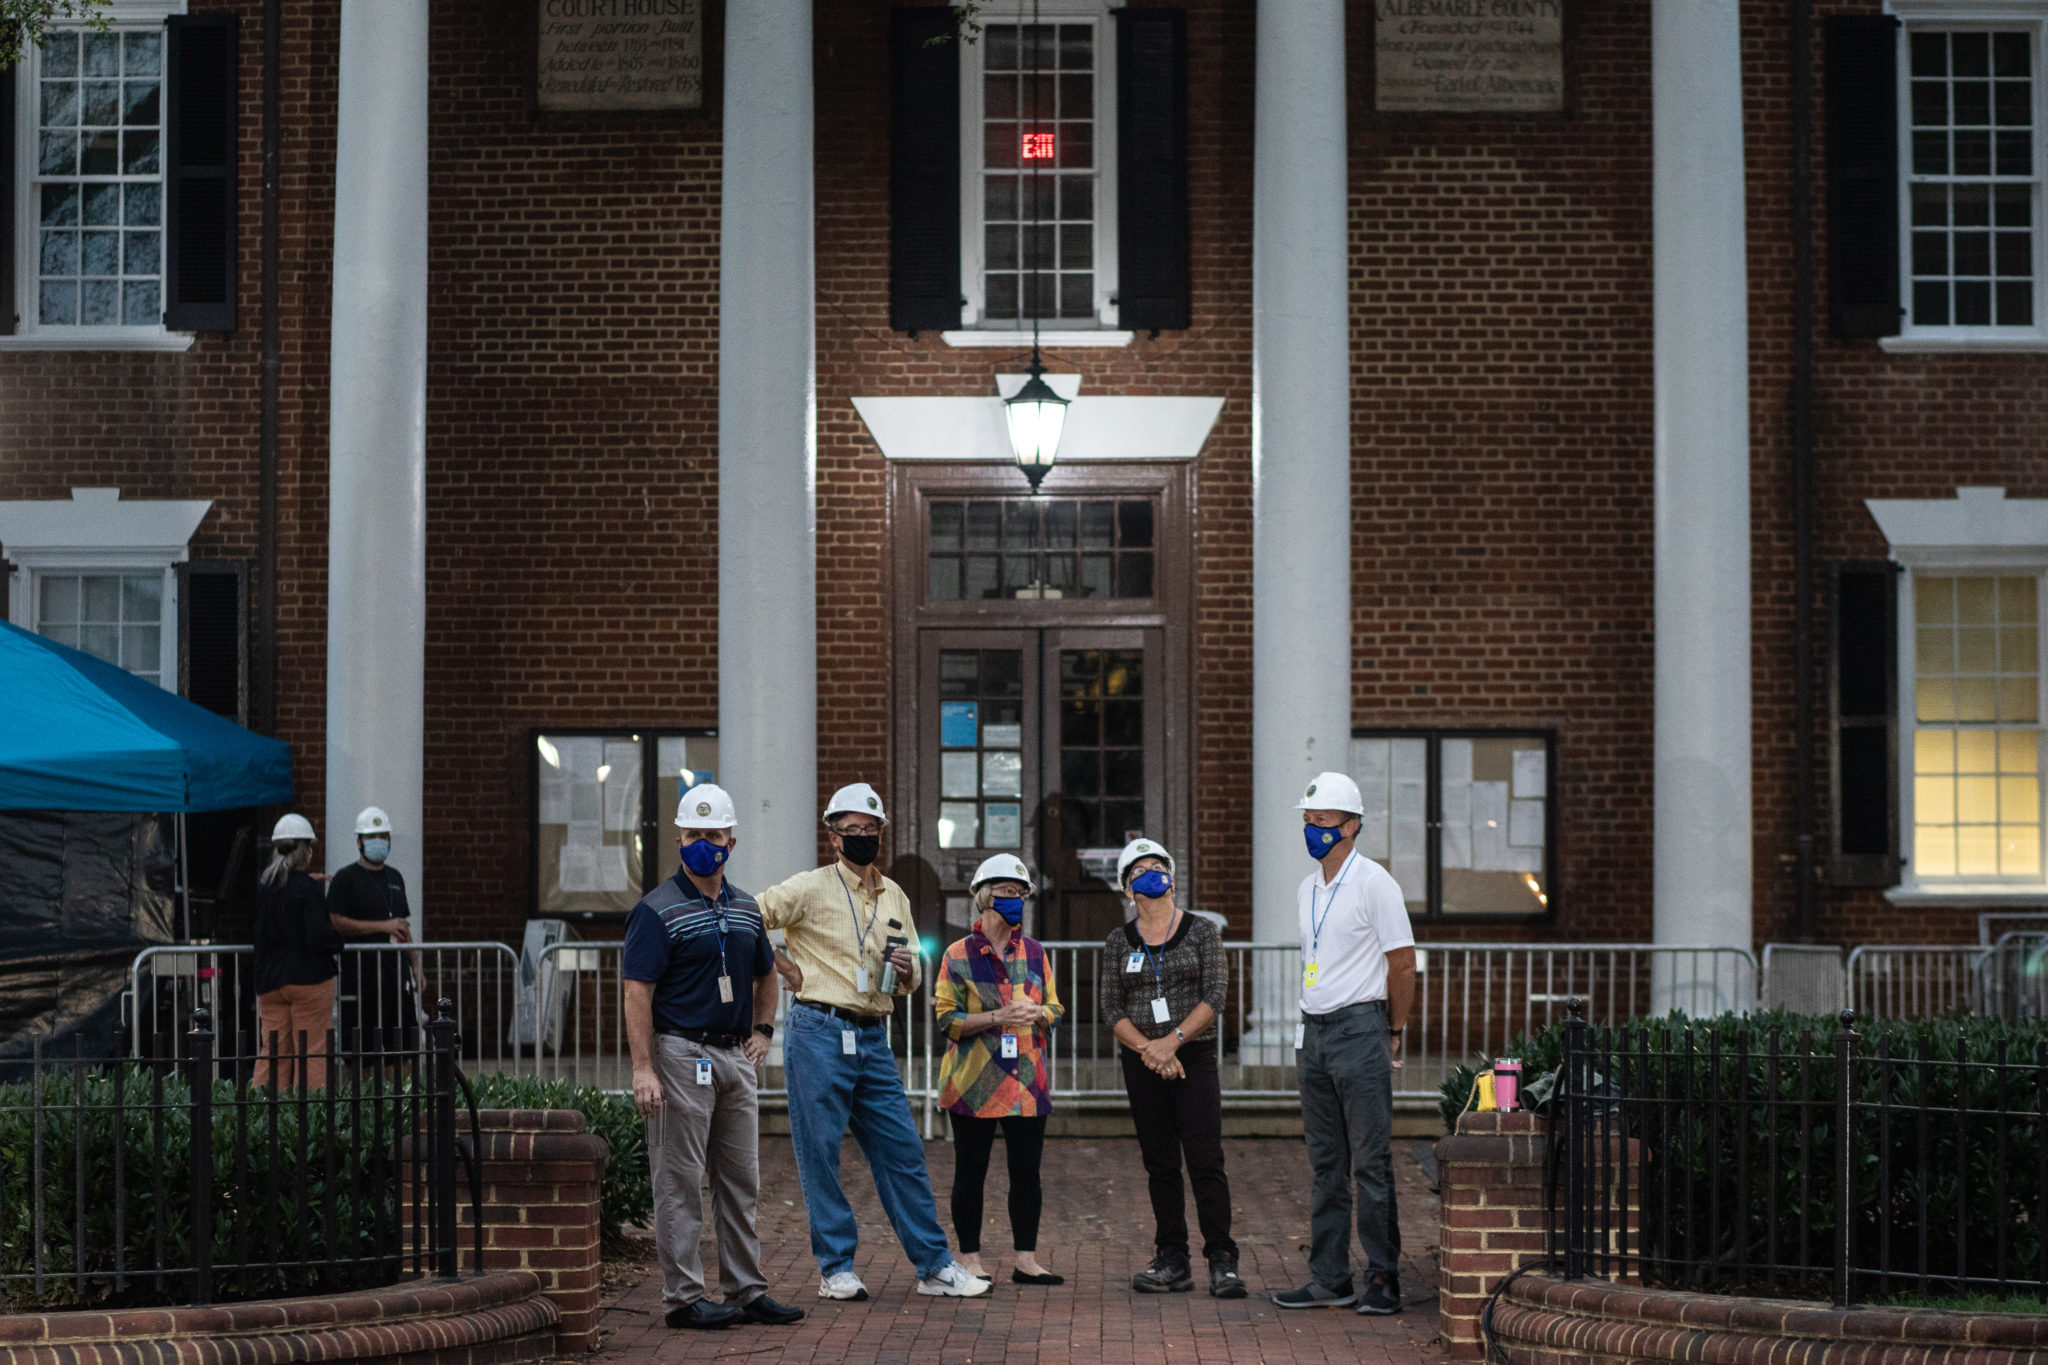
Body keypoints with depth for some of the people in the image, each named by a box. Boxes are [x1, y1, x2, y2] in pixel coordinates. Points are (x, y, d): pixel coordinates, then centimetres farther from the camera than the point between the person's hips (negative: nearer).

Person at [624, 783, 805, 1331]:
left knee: (742, 1180, 10)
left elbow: (766, 974, 29)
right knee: (680, 1182, -3)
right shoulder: (658, 910, -8)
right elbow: (637, 991, -14)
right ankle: (684, 1297, 1)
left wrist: (763, 1029, 15)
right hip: (682, 1054, -7)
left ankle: (747, 1291, 17)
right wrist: (642, 1069, -20)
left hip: (736, 1057, 7)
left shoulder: (745, 908, 13)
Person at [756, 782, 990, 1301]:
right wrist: (781, 967, -4)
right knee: (820, 1155, -1)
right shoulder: (809, 889, -2)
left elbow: (909, 984, 23)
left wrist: (906, 970, 0)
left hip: (873, 1039, 5)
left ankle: (934, 1265, 10)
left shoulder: (895, 898, 17)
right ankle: (835, 1268, 7)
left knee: (902, 1151, 5)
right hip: (819, 1034, -5)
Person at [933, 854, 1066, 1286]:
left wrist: (1038, 1013, -10)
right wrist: (998, 1016, -18)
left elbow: (1056, 1009, 14)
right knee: (970, 1170, 2)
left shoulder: (1035, 953, 11)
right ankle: (970, 1259, 10)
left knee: (1027, 1171, 4)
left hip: (1027, 1080, 4)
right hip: (974, 1082, -3)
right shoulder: (958, 955, -1)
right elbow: (947, 1018, -6)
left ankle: (1026, 1259, 11)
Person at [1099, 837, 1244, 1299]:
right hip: (1142, 1065, 3)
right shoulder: (1119, 941, 9)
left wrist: (1173, 1040, -17)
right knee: (1160, 1165, 6)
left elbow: (1214, 996, -6)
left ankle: (1221, 1260, -8)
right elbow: (1112, 1009, 2)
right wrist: (1148, 1049, -13)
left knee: (1205, 1159, -10)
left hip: (1194, 1057, -3)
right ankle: (1172, 1262, 10)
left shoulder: (1201, 932, 2)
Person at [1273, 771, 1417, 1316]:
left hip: (1359, 1030, -8)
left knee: (1371, 1162, -7)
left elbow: (1402, 963, -7)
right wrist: (1312, 1025, 16)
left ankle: (1383, 1279, -3)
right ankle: (1329, 1278, 12)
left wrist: (1392, 1034, -2)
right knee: (1326, 1164, 9)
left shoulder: (1373, 883, -8)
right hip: (1313, 1033, 8)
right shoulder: (1307, 890, 15)